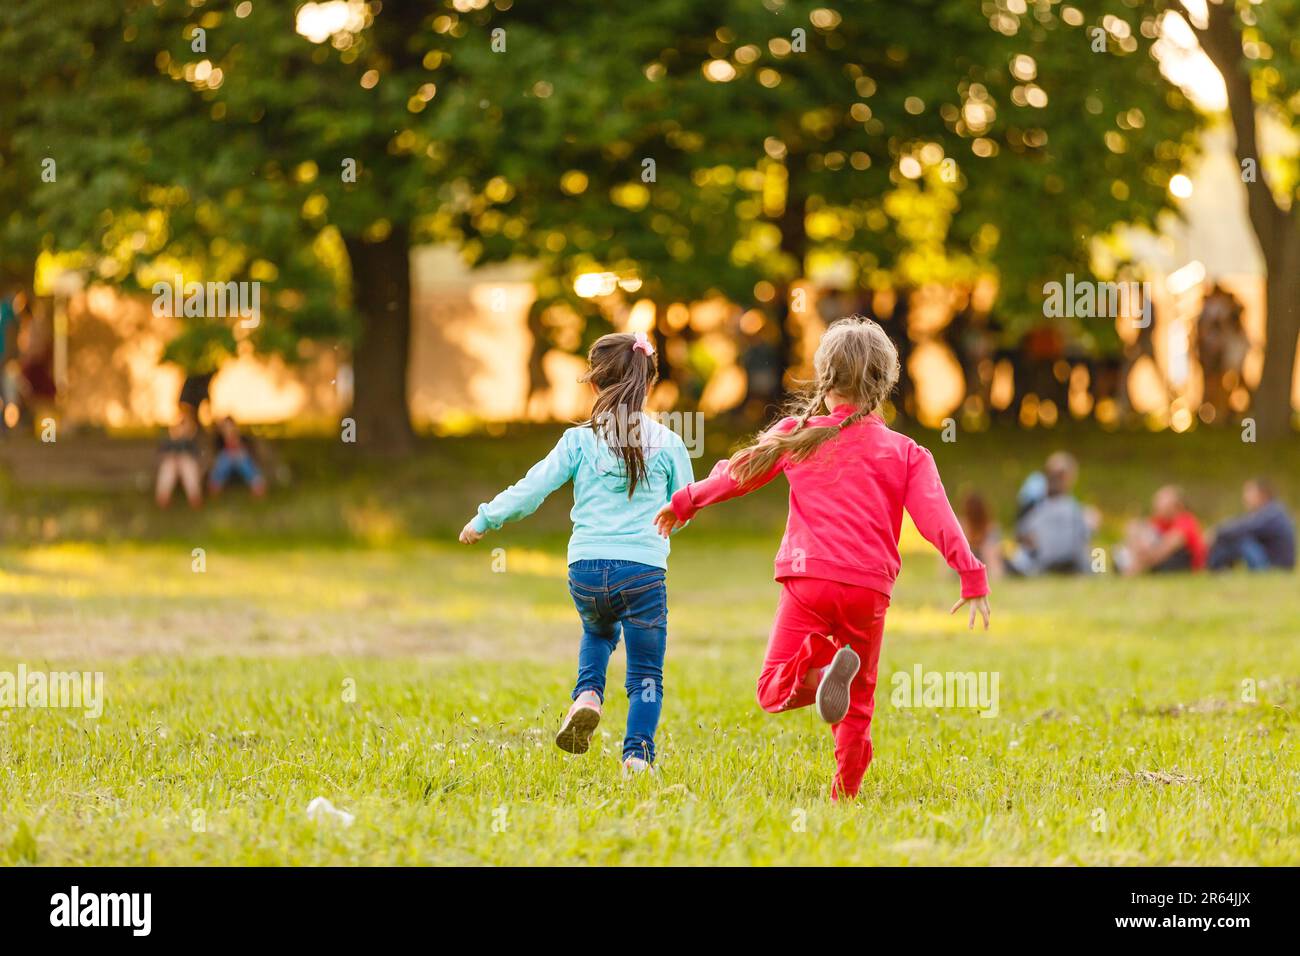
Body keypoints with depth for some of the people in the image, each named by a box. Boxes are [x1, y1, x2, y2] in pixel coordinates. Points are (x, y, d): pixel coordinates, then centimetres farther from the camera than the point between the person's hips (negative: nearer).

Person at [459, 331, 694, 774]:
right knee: (646, 672, 8)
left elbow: (532, 489, 1)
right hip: (643, 571, -2)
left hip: (586, 569, 2)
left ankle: (588, 695, 7)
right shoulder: (667, 444, 2)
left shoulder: (579, 440, 1)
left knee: (599, 633, 32)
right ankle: (637, 753, -4)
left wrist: (483, 520, 15)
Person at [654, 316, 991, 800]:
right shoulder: (905, 452, 8)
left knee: (773, 692, 1)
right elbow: (936, 517, -2)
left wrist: (684, 503, 33)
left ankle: (818, 665, -30)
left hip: (808, 578, -1)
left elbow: (738, 473, 18)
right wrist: (971, 576, -2)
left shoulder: (797, 434, 9)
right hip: (869, 586, 1)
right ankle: (845, 792, 4)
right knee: (858, 703, 15)